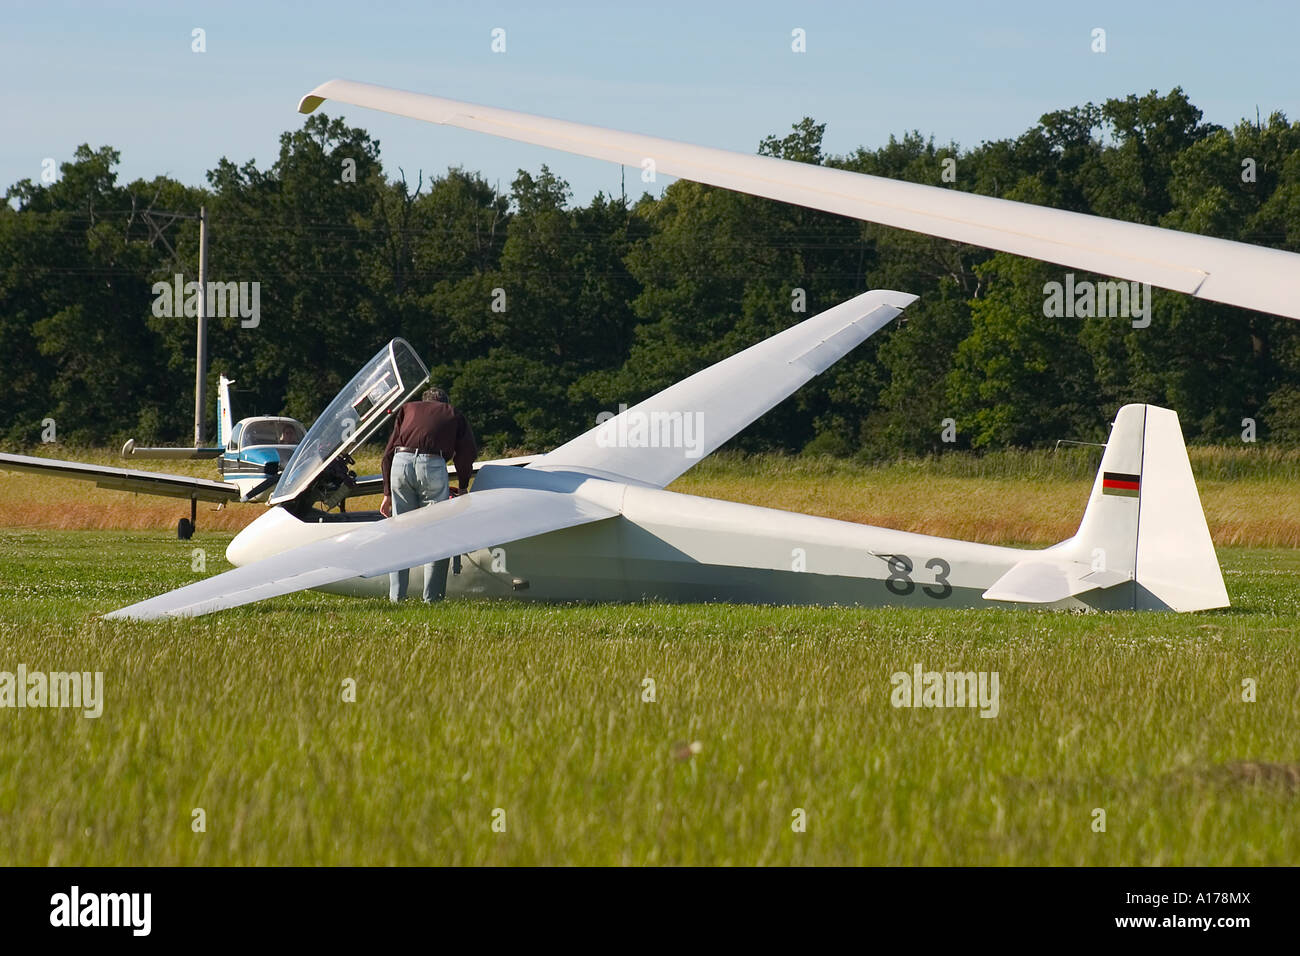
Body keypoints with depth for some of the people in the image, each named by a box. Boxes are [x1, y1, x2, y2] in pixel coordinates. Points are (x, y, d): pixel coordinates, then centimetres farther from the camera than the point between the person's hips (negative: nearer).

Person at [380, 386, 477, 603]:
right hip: (432, 463, -2)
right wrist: (463, 488, 26)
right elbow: (467, 452, 14)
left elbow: (389, 453, 24)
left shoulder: (408, 409, 31)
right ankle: (432, 595, 2)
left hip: (401, 462, 2)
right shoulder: (454, 414, 26)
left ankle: (396, 595, 10)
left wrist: (387, 493, 26)